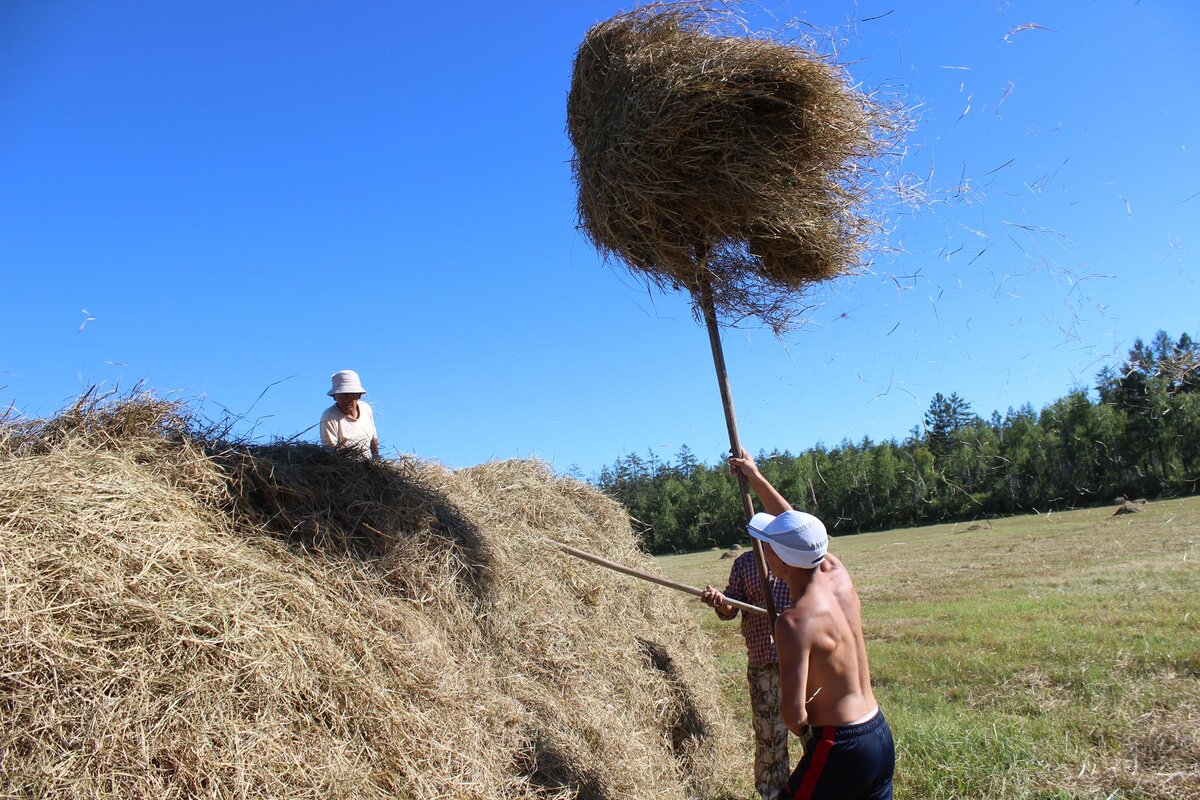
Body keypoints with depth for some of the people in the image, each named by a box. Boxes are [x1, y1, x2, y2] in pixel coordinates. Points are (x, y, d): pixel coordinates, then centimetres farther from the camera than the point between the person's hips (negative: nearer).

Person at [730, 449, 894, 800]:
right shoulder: (838, 575, -2)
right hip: (882, 735, 8)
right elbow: (798, 529, 14)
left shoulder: (796, 621, -23)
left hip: (841, 748, -8)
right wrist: (755, 477, 22)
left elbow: (793, 712, -24)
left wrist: (807, 734, -1)